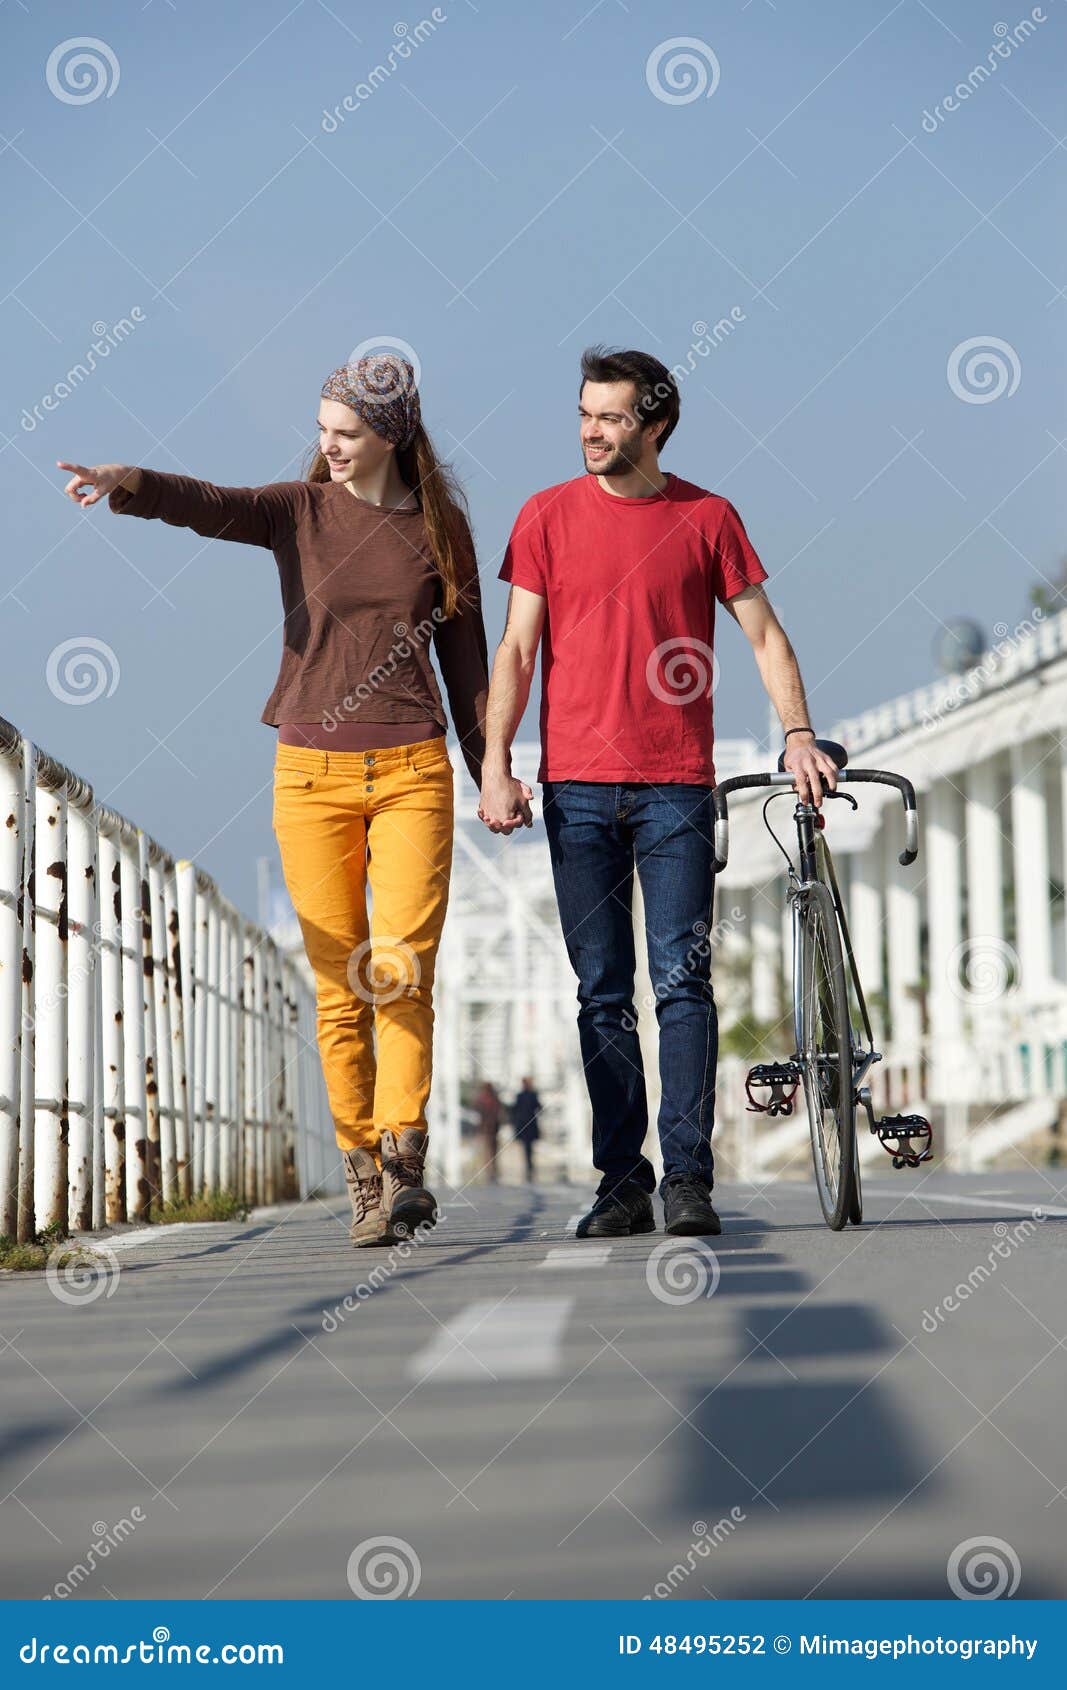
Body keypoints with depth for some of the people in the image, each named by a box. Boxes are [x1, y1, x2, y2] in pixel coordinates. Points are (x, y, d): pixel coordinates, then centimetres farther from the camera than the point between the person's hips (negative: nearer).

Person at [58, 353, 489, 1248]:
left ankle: (402, 1163, -15)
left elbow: (465, 655, 12)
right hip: (311, 772, 1)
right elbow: (208, 505, -16)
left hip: (411, 770, -1)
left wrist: (491, 771, 10)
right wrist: (125, 482, -36)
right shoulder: (300, 511, 3)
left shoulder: (440, 527, 6)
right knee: (338, 987, 1)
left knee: (402, 971, -12)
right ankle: (363, 1179, 7)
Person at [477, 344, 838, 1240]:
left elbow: (764, 633, 8)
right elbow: (517, 647, 5)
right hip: (577, 788, 1)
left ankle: (689, 1179, -6)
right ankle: (621, 1184, 7)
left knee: (683, 980, -7)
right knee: (603, 995, 3)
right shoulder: (547, 516, 6)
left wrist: (798, 735, -4)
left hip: (675, 786, -1)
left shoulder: (707, 517, 5)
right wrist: (495, 764, -3)